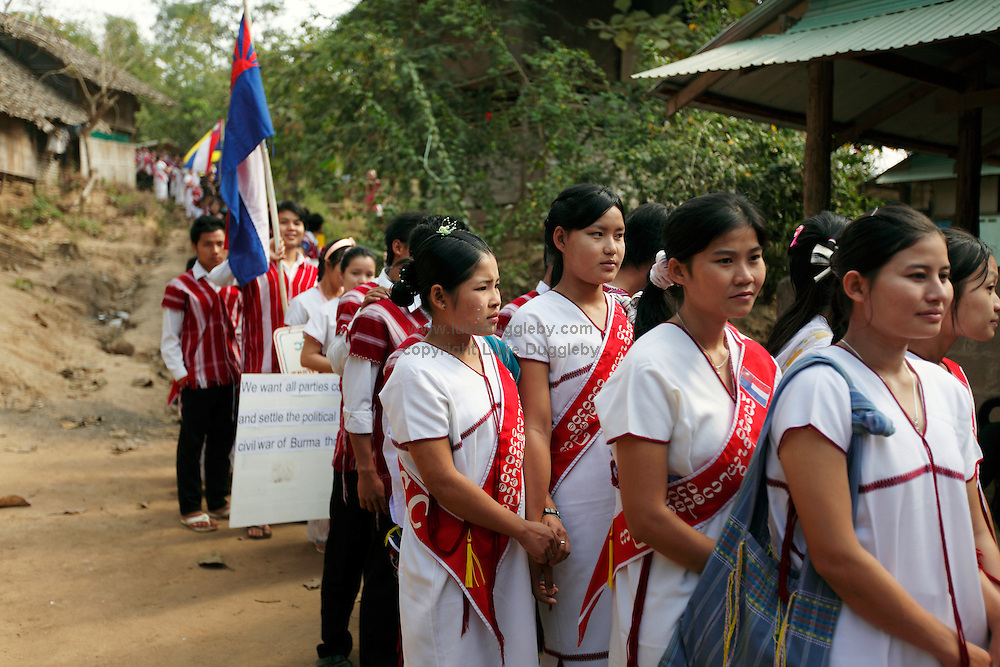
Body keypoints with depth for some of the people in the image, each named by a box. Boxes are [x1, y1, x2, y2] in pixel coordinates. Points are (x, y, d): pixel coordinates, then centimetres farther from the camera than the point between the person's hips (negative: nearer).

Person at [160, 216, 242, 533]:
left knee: (223, 441, 12)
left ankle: (218, 502, 24)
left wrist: (241, 366, 9)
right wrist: (180, 375, -11)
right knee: (192, 444, 4)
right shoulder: (181, 287, -6)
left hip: (229, 377, 5)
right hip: (197, 379, -5)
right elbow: (170, 340, -5)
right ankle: (190, 508, 12)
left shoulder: (234, 285, 11)